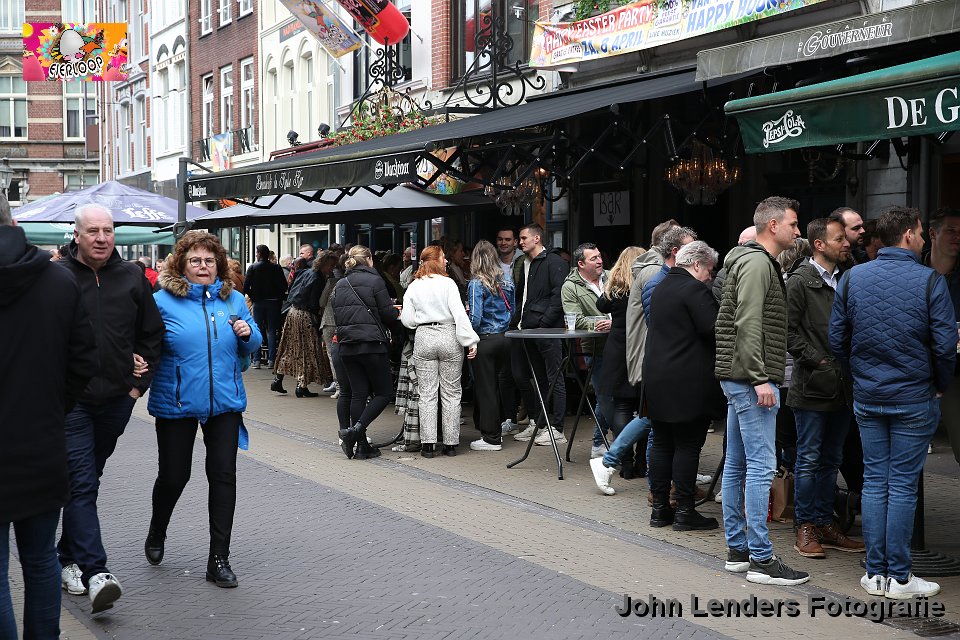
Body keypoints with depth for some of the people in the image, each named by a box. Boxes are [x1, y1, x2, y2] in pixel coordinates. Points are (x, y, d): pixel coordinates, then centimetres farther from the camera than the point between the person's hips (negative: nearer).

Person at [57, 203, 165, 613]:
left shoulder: (132, 278, 4)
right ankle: (95, 572, -13)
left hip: (116, 399, 4)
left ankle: (69, 556, 29)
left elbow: (152, 334, 12)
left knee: (87, 480, 16)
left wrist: (140, 383, 6)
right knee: (81, 483, -9)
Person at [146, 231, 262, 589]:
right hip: (176, 404, -3)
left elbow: (251, 346, 15)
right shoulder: (163, 300, -6)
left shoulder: (233, 299, 5)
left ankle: (219, 559, 10)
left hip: (224, 402, 3)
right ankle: (156, 533, 39)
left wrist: (247, 334, -7)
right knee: (173, 476, 7)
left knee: (223, 475, 1)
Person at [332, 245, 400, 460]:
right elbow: (387, 313, -8)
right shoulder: (374, 281, -7)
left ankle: (362, 445, 6)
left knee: (358, 393, 8)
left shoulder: (340, 285, 11)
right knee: (383, 393, 4)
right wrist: (397, 312, 13)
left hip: (347, 346, 6)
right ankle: (355, 431, -13)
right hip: (371, 344, -6)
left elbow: (337, 316, 14)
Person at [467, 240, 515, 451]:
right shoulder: (507, 282, 5)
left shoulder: (476, 284, -12)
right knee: (501, 384, 15)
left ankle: (491, 438, 6)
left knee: (485, 388, 2)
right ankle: (496, 429, 28)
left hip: (485, 340, -6)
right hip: (504, 338, 6)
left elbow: (475, 318, -17)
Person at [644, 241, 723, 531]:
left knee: (661, 443, 12)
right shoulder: (695, 289, -12)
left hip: (656, 378, 8)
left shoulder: (661, 287, 16)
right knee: (687, 446, -3)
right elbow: (713, 329, -19)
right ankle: (685, 512, 0)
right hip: (688, 383, -8)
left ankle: (659, 507, 16)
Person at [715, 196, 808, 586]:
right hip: (751, 378, -11)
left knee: (737, 465, 12)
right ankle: (761, 559, -8)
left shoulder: (761, 262, 20)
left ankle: (737, 549, 18)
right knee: (761, 466, -10)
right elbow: (749, 326, -20)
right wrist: (759, 378, -22)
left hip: (739, 379, 11)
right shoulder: (757, 263, -12)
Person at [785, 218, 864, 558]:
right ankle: (805, 527, 8)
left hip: (840, 386, 7)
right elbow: (789, 332, -12)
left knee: (831, 459, 12)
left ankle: (824, 524, 19)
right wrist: (819, 362, -16)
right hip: (813, 386, -7)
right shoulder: (800, 281, -8)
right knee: (809, 459, 0)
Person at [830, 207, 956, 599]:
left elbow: (837, 339, 4)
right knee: (903, 485, 1)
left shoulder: (852, 278, 1)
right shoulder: (929, 281, -10)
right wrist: (940, 387, 5)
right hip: (914, 400, -3)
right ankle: (899, 578, 6)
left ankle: (875, 573, 13)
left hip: (867, 398, 4)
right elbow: (945, 345, -11)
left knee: (874, 481, 10)